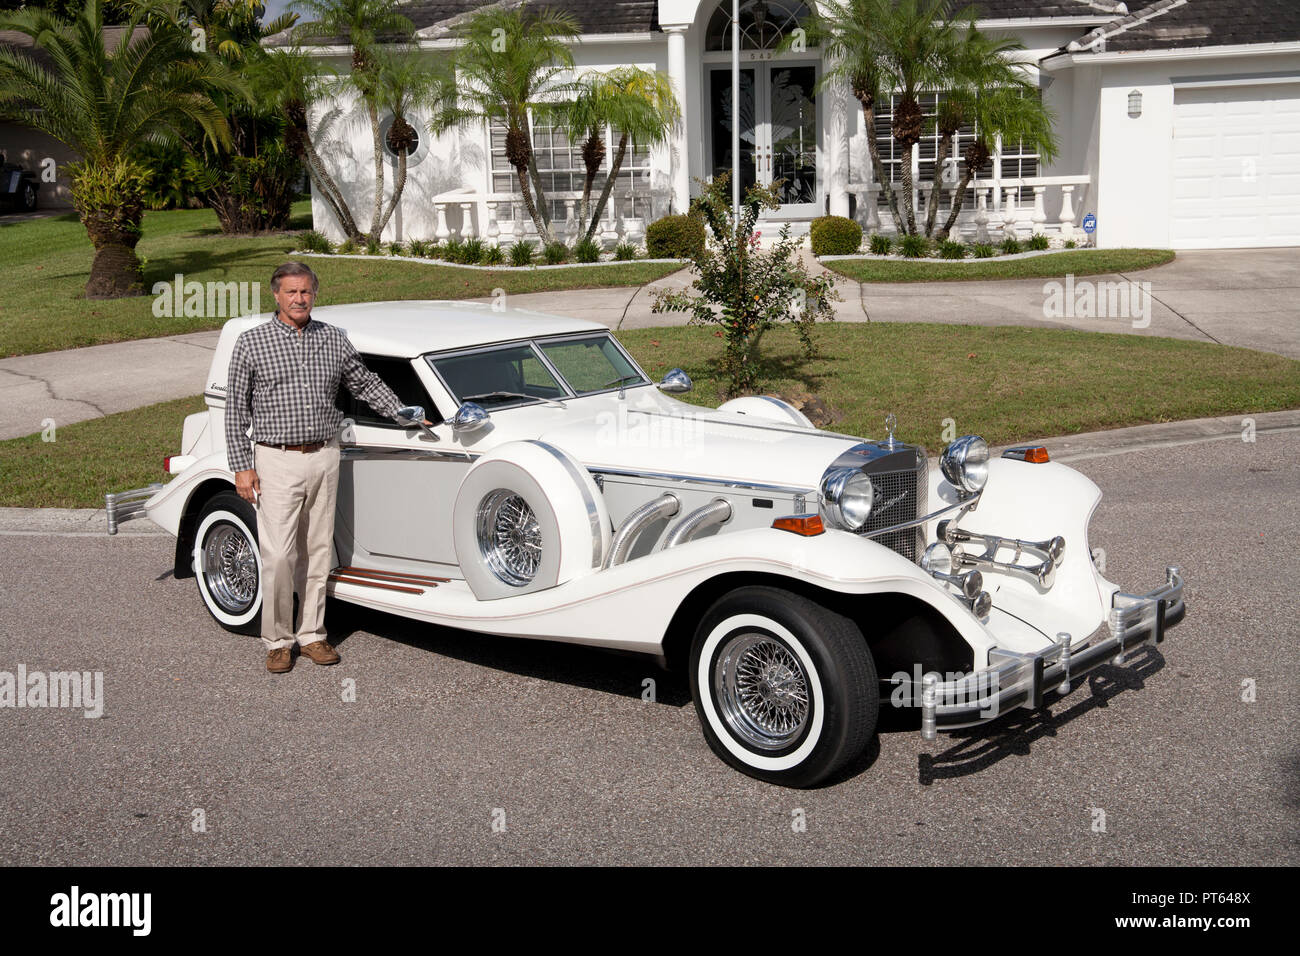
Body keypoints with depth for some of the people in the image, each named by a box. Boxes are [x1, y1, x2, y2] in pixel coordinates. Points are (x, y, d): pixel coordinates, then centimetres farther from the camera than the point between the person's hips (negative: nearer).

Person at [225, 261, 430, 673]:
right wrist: (242, 467, -5)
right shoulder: (251, 342, -1)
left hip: (324, 457, 3)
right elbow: (236, 410, 0)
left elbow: (365, 383, 22)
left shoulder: (334, 339, 8)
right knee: (278, 555, -6)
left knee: (317, 552, 8)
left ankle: (312, 634, 19)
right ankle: (278, 641, 7)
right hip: (276, 460, -3)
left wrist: (402, 412, 13)